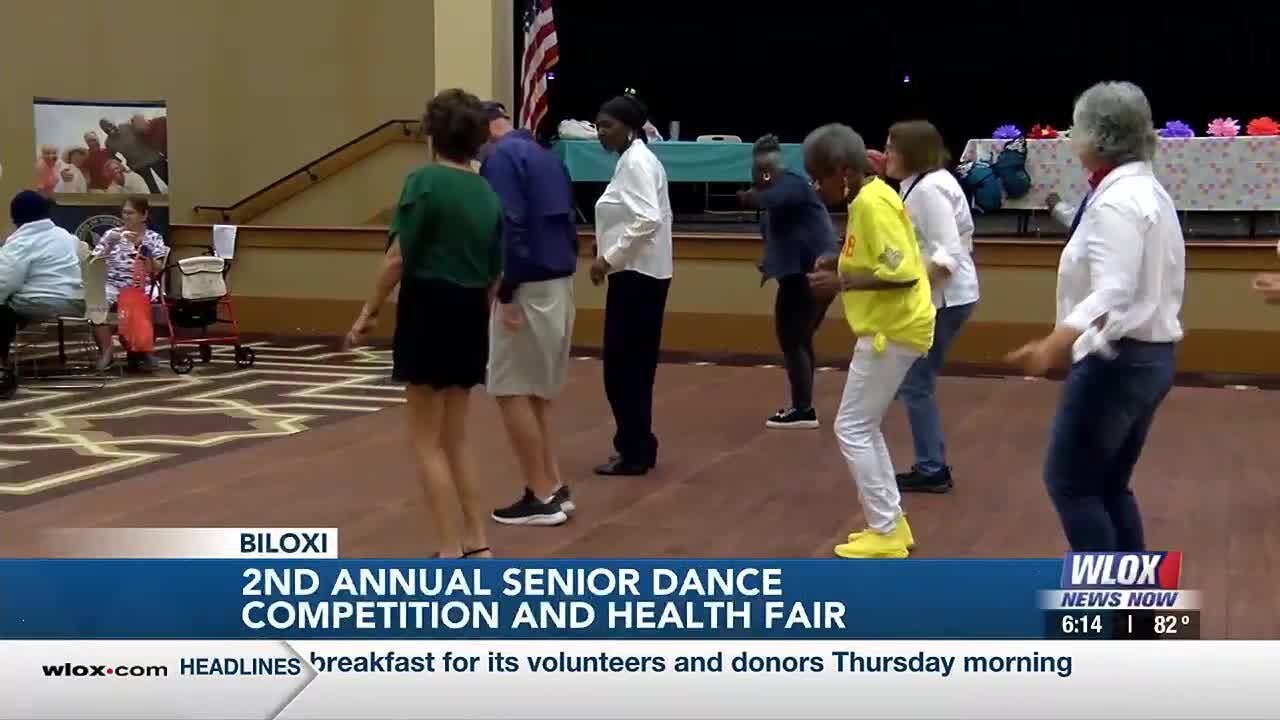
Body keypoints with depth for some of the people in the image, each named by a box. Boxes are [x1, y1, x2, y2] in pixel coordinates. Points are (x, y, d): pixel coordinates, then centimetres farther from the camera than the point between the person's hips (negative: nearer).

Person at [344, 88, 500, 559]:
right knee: (455, 438, 17)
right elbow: (494, 274, 12)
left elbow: (398, 259, -14)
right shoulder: (488, 195, 8)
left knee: (427, 440, 3)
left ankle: (451, 553, 3)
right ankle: (477, 544, 18)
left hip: (429, 313, -6)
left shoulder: (424, 181, -11)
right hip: (470, 317, 6)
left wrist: (369, 312, -5)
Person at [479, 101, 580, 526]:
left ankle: (541, 497, 2)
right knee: (537, 391, 15)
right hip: (559, 285, 9)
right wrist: (564, 270, 18)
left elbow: (509, 228, -20)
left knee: (511, 391, -1)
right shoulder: (545, 155, 17)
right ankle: (554, 488, 17)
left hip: (529, 289, -9)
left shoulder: (502, 156, -10)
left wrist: (506, 293, -19)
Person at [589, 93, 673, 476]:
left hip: (636, 275, -10)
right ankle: (638, 448, 20)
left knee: (623, 367, -4)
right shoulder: (634, 160, 15)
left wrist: (609, 258, -20)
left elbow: (648, 220, -26)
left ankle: (634, 453, 2)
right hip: (640, 273, 10)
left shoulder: (636, 162, -15)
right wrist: (610, 254, 13)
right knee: (634, 365, 13)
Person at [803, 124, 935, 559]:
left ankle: (886, 533, 1)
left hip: (893, 330, -10)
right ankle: (891, 525, 21)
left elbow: (902, 273, -26)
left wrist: (842, 283, -21)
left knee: (852, 429, -4)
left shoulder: (873, 204, -19)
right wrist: (841, 262, 8)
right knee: (865, 428, 16)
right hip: (888, 327, 10)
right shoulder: (869, 197, 12)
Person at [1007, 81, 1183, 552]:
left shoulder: (1116, 200, -19)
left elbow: (1112, 294, -29)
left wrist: (1052, 346, -40)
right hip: (1150, 355, 10)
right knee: (1109, 484, 16)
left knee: (1068, 481, 0)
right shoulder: (1151, 192, 13)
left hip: (1118, 359, -10)